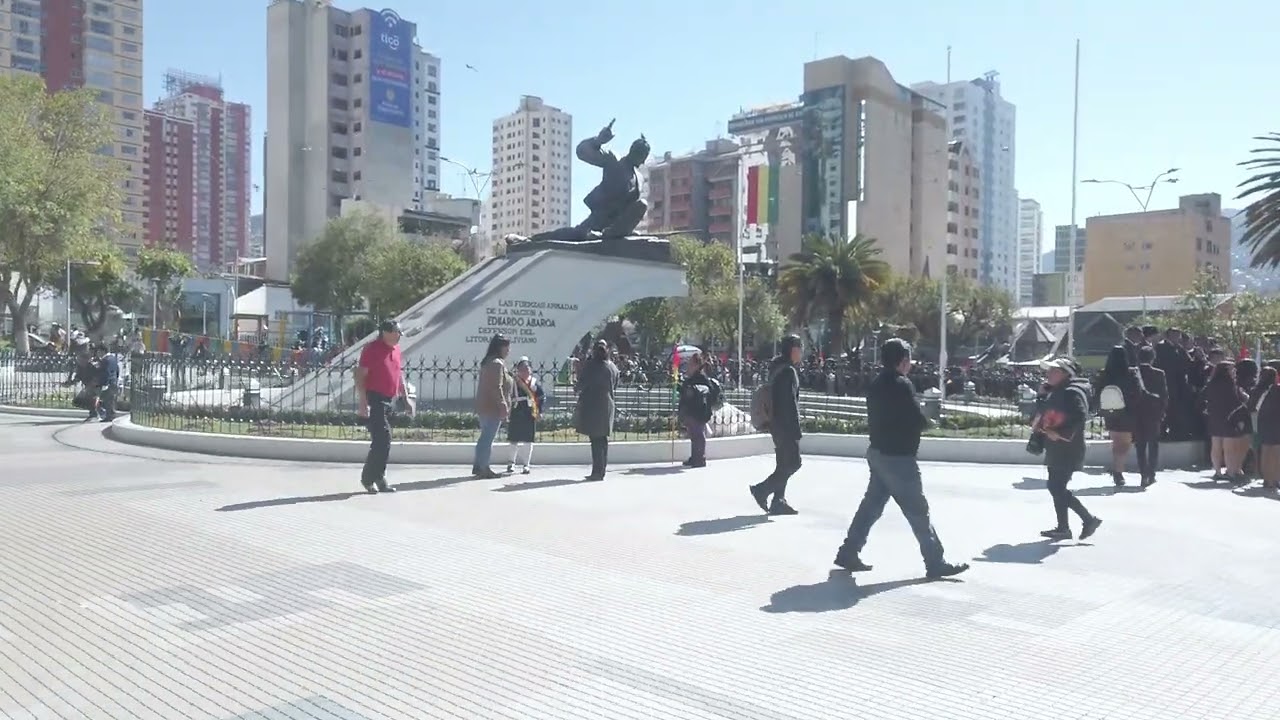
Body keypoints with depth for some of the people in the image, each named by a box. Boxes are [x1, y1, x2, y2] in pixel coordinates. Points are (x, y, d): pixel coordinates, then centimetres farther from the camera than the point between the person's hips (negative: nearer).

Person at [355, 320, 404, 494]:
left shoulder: (396, 349, 12)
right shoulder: (372, 349, -10)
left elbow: (399, 374, 22)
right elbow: (360, 376, -13)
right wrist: (363, 403, -20)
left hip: (389, 400, 8)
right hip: (374, 400, -8)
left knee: (381, 441, 11)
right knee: (383, 439, -11)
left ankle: (378, 479, 18)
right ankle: (369, 478, 0)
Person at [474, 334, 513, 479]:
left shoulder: (488, 362, 17)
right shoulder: (497, 363, -15)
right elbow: (496, 388, -21)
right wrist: (503, 406, -19)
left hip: (484, 407, 10)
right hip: (493, 408, -10)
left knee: (485, 437, 16)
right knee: (488, 438, -6)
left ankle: (479, 467, 21)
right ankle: (483, 469, -4)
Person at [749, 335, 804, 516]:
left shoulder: (776, 368, 15)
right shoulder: (788, 371, -15)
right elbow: (790, 403, -20)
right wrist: (796, 429, -18)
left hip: (776, 424, 10)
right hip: (786, 425, -10)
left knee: (783, 464, 13)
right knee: (793, 463, -6)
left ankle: (778, 501, 14)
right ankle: (762, 489, -6)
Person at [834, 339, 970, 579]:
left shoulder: (877, 384, 9)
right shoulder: (902, 385, -18)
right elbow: (920, 421, -17)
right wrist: (926, 420, 4)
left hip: (878, 453, 9)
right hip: (898, 457, -9)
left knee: (871, 504, 14)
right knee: (918, 511, -1)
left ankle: (849, 552, 17)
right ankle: (936, 563, 7)